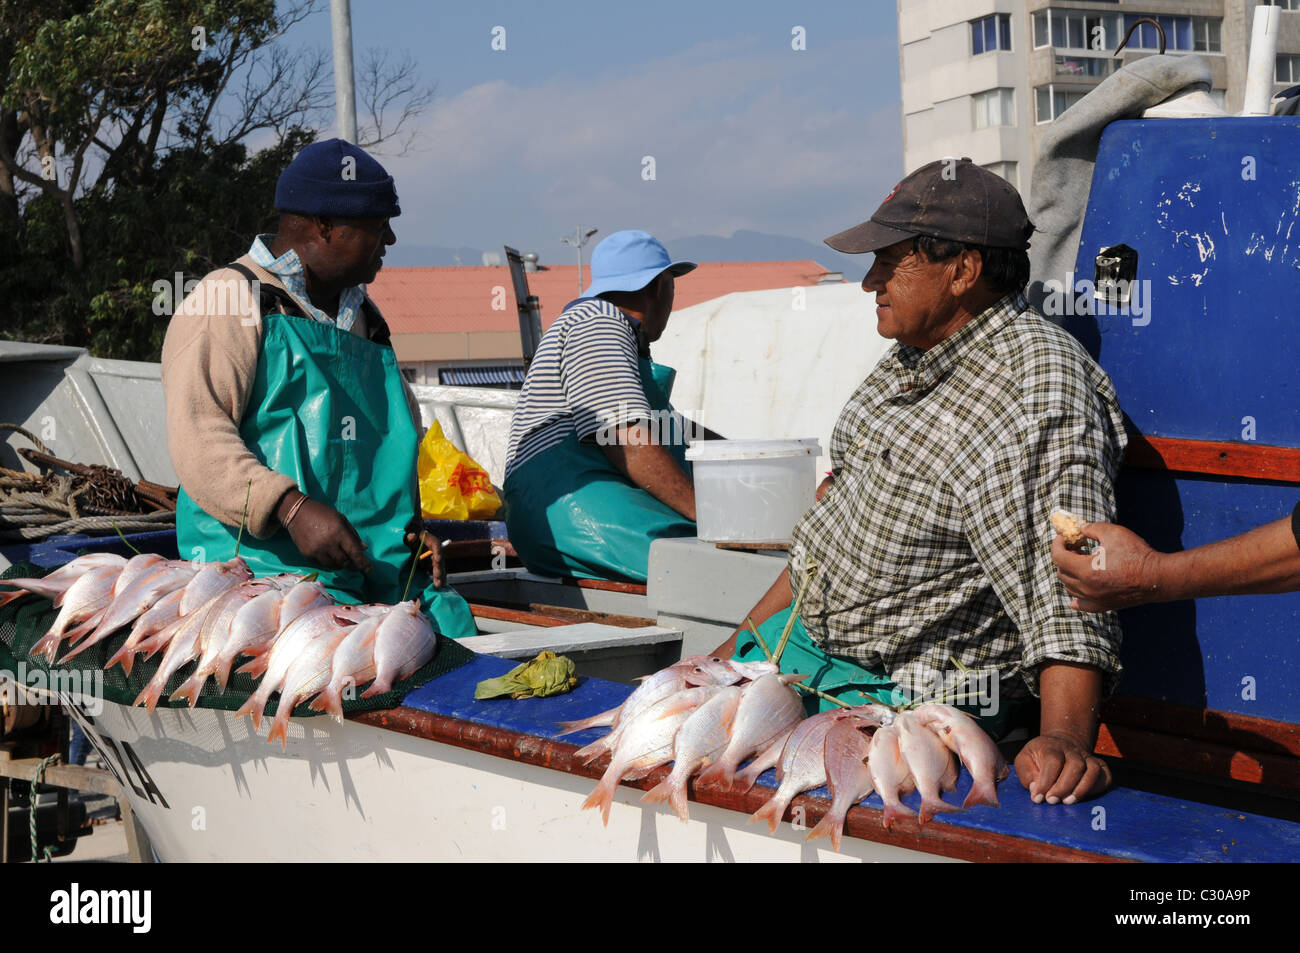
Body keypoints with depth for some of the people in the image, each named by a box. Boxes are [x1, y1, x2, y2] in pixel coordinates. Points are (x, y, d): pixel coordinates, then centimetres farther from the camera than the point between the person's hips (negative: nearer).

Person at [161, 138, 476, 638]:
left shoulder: (363, 317, 24)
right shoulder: (227, 302, -1)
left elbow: (402, 433, 33)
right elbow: (197, 435, -14)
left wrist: (411, 521, 15)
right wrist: (292, 507, -26)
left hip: (374, 558, 7)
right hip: (259, 555, -7)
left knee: (451, 624, -19)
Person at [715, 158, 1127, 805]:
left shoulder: (1042, 393, -22)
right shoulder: (914, 356, 8)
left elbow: (1067, 596, -30)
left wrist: (1064, 740, -46)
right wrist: (732, 648, 21)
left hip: (909, 693, -9)